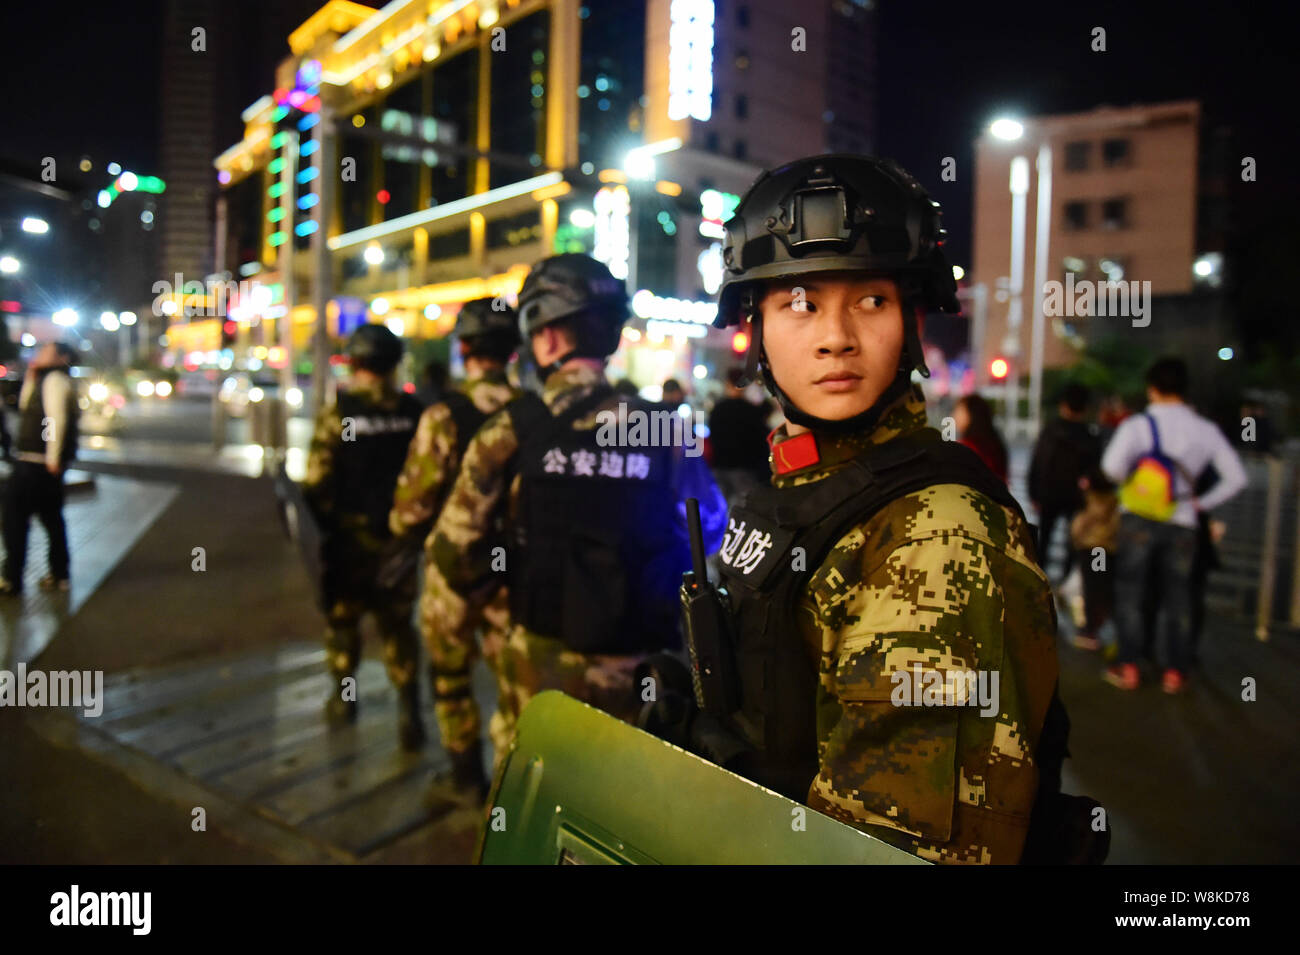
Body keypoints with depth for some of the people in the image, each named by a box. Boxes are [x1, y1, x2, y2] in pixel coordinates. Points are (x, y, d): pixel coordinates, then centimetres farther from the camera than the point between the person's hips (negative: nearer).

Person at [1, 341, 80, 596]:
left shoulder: (55, 379, -13)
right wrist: (30, 378, 13)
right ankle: (59, 575, 21)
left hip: (36, 463, -10)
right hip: (36, 461, 10)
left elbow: (57, 420, -22)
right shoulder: (46, 380, 18)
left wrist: (53, 459, -23)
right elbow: (26, 408, 23)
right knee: (51, 517, 14)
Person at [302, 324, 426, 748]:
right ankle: (408, 709, 2)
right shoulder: (413, 411, -4)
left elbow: (317, 481, -12)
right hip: (398, 537, 2)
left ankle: (344, 698, 30)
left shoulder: (336, 413, -11)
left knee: (342, 616, 17)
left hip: (349, 536, -2)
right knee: (397, 623, 10)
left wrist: (315, 523, 3)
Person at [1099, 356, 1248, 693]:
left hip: (1138, 519, -3)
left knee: (1130, 593, 7)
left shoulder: (1138, 425, -8)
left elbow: (1112, 465, -23)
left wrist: (1124, 479, -2)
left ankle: (1128, 667, 8)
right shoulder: (1206, 430, 3)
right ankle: (1175, 672, 17)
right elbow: (1236, 477, 3)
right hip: (1182, 525, 3)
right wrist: (1204, 502, 10)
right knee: (1178, 597, 12)